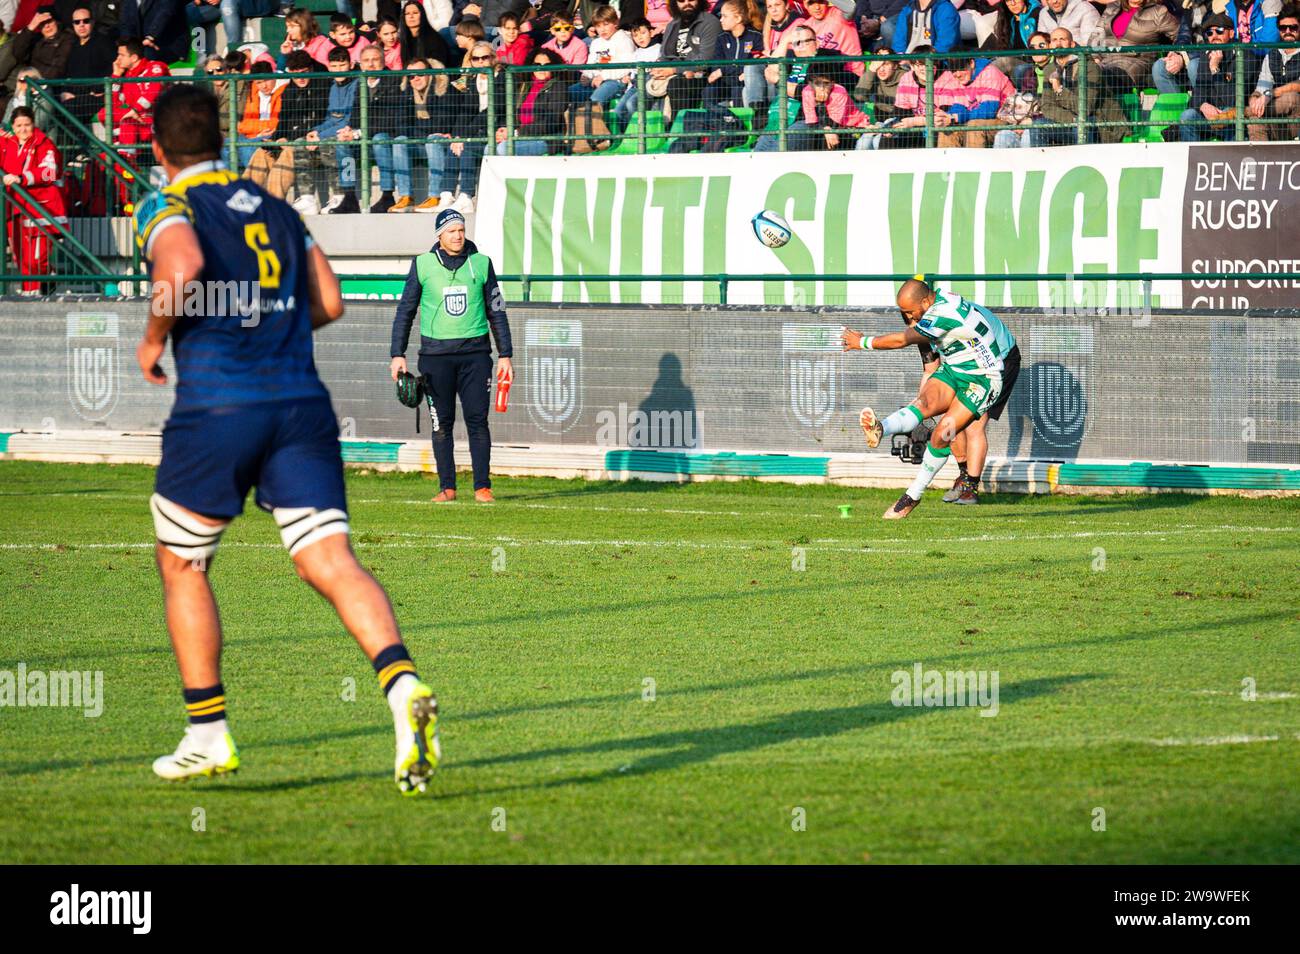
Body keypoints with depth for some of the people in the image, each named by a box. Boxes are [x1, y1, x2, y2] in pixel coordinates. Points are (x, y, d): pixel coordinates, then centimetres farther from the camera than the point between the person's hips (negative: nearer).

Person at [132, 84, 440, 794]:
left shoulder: (166, 208, 1)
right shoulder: (275, 209, 18)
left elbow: (184, 268, -21)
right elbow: (328, 303, 15)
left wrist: (153, 339, -5)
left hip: (216, 408, -4)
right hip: (301, 402, 4)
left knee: (181, 565, 16)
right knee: (332, 562, -6)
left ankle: (209, 736, 18)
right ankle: (403, 685, -31)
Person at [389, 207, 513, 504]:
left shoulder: (481, 264, 7)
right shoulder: (423, 265, 4)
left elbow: (496, 312, 11)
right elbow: (405, 311, 8)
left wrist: (505, 355, 7)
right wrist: (397, 354, 2)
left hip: (475, 353, 0)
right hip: (436, 354, 0)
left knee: (477, 420, -6)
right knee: (442, 423, 1)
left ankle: (482, 486, -4)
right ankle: (447, 487, 5)